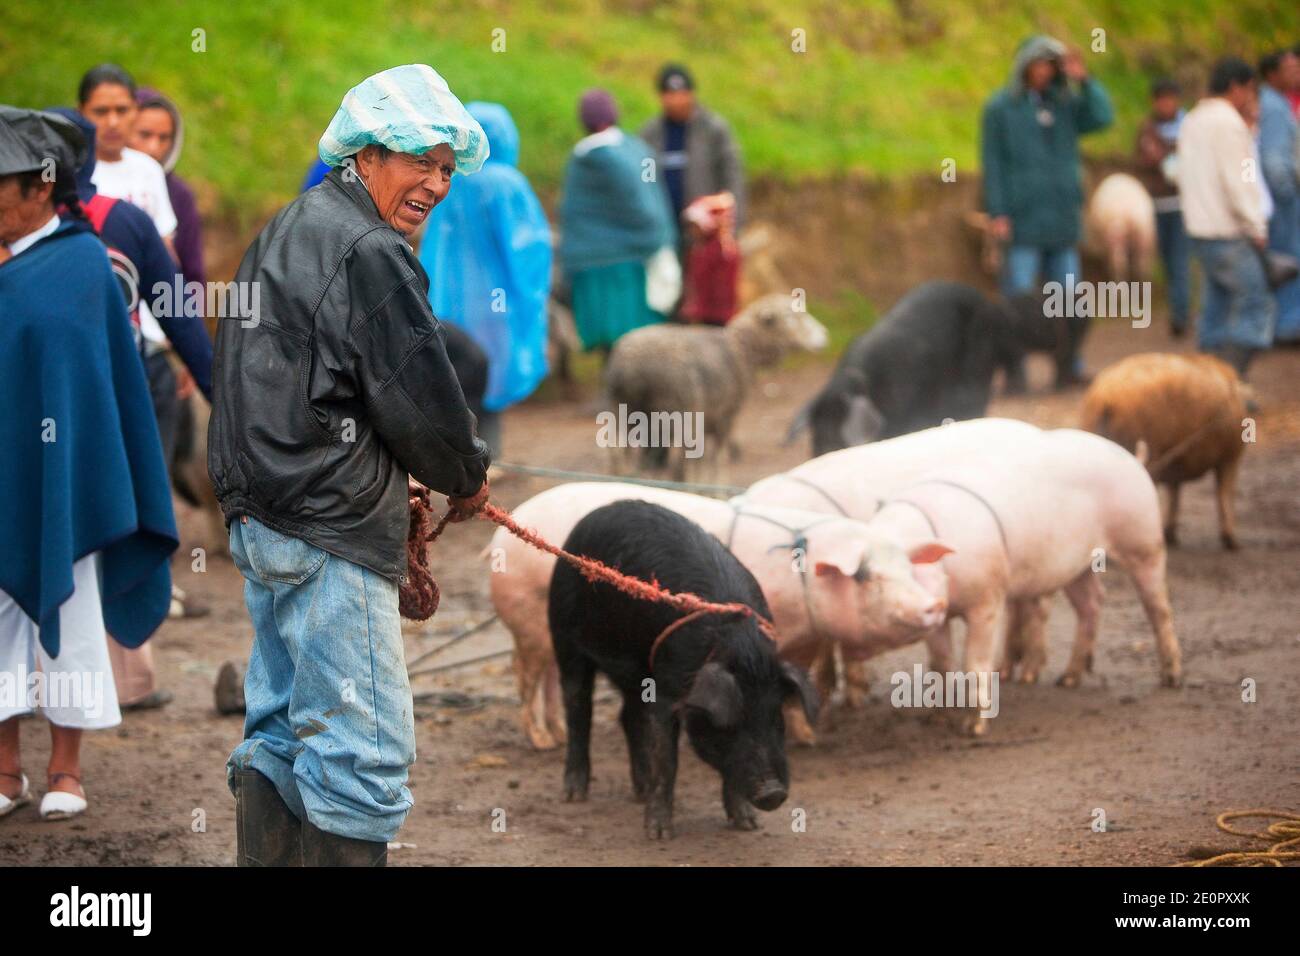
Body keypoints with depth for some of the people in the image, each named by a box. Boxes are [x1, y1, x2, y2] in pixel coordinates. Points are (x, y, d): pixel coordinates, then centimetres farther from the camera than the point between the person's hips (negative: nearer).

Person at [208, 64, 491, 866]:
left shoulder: (286, 232, 18)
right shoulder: (370, 252, -14)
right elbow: (421, 401, -13)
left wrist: (398, 496, 19)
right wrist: (467, 479, 6)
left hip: (263, 520, 10)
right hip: (331, 532, -10)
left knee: (283, 736, 16)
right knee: (362, 749, -8)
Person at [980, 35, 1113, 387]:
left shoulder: (1064, 103, 11)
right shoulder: (1000, 107, 0)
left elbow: (1102, 117, -3)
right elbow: (992, 163, -3)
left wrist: (1083, 79, -9)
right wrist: (997, 213, -10)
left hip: (1062, 219, 4)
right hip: (1023, 220, -4)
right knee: (1020, 296, -6)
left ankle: (1070, 364, 11)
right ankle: (1015, 368, -4)